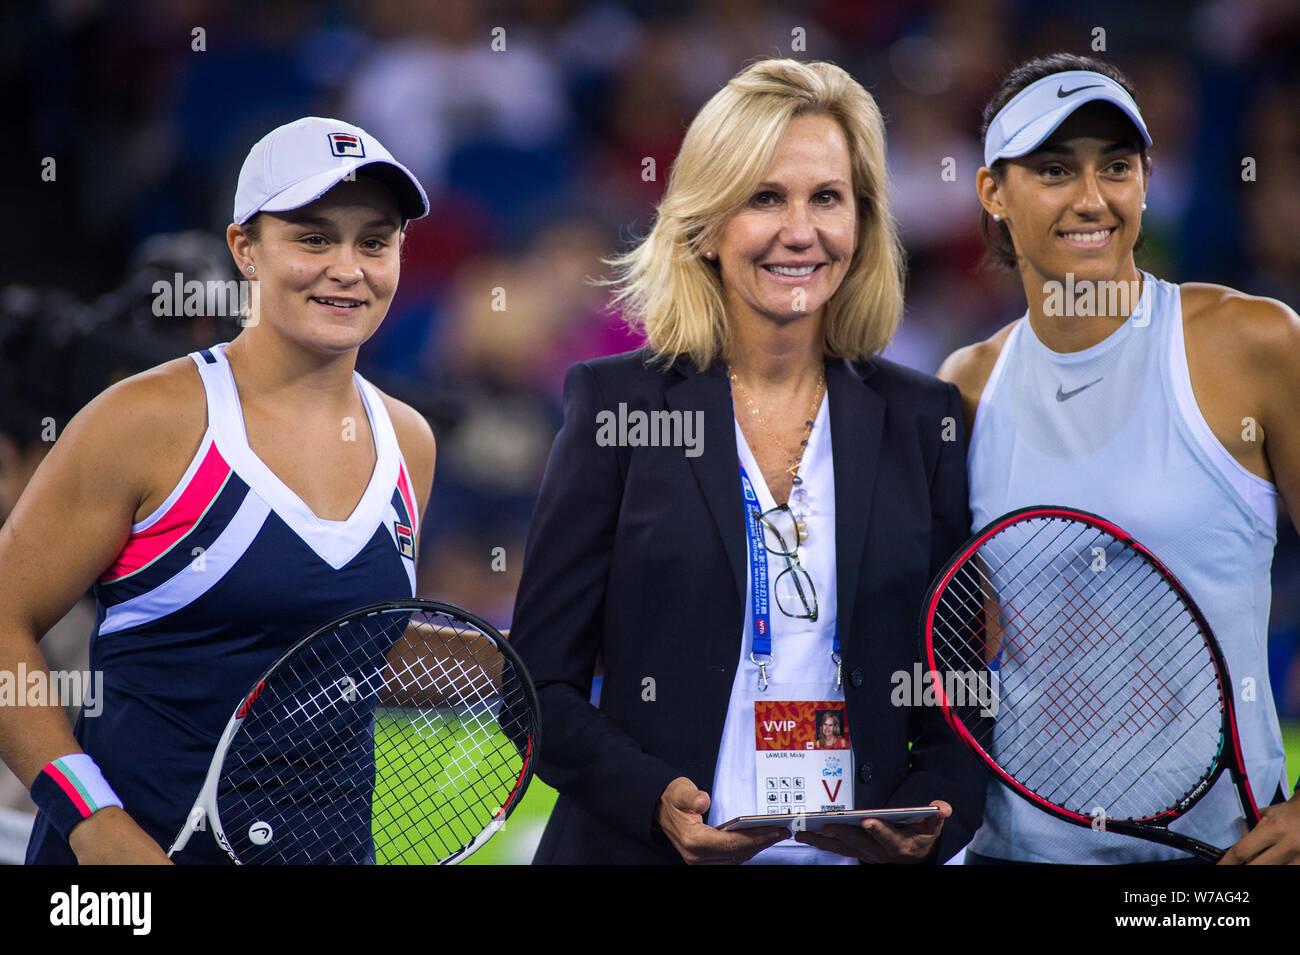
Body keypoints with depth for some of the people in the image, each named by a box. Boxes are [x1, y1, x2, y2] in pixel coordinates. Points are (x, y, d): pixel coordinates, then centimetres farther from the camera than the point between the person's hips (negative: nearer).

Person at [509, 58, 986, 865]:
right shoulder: (619, 405, -1)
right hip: (643, 854, -2)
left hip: (861, 858, 2)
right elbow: (542, 685, -3)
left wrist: (931, 817, -13)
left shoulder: (920, 422, 5)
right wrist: (658, 802, -19)